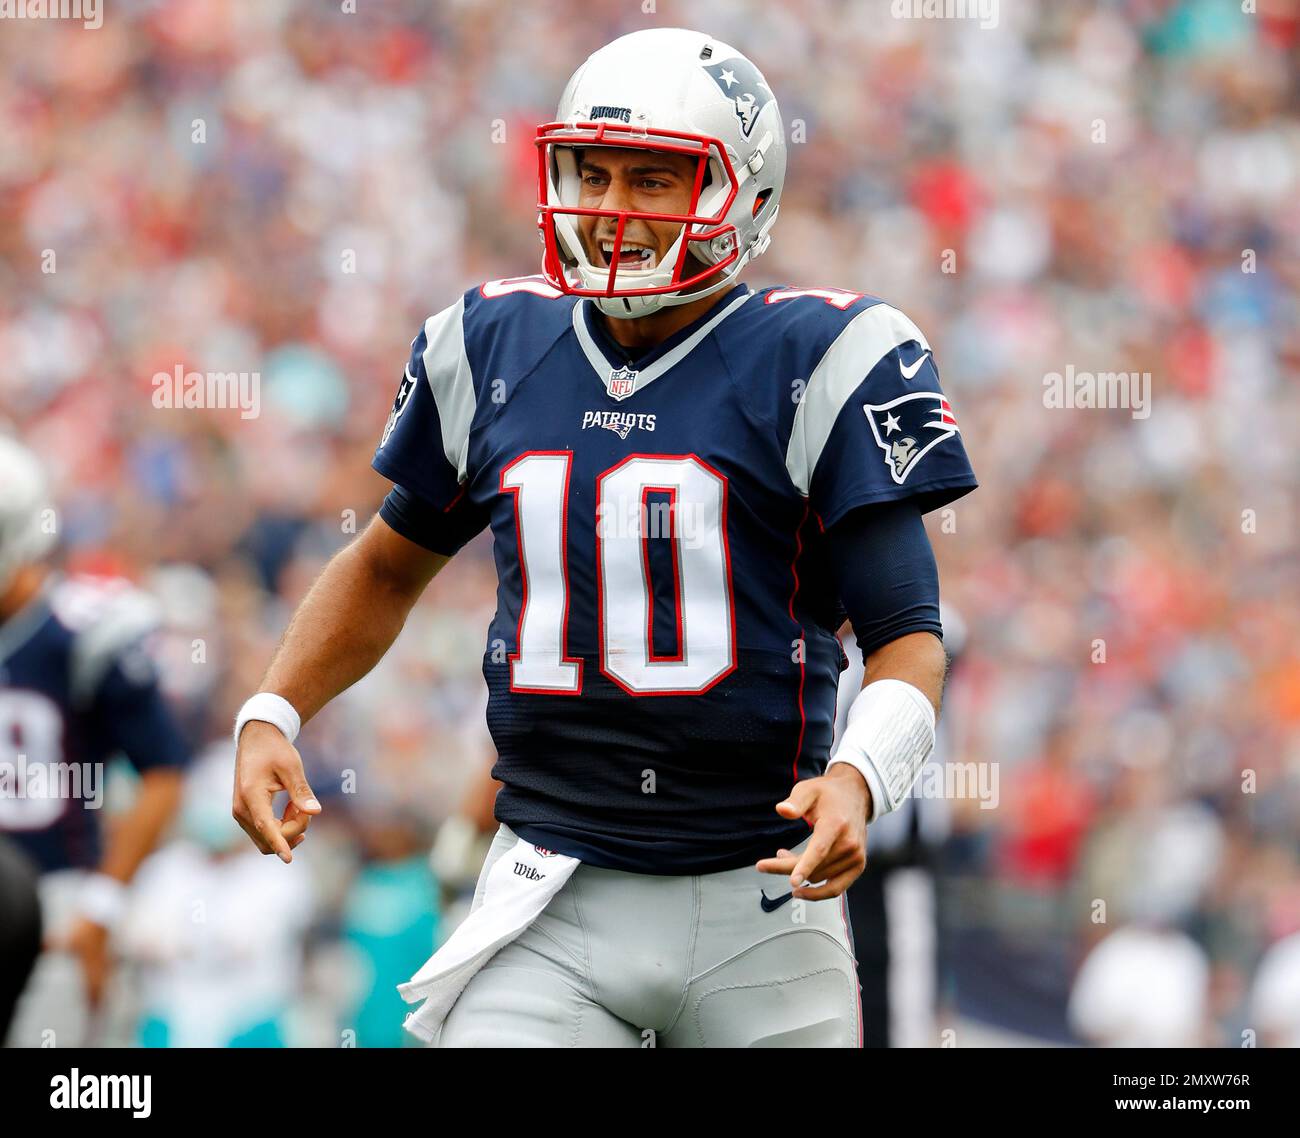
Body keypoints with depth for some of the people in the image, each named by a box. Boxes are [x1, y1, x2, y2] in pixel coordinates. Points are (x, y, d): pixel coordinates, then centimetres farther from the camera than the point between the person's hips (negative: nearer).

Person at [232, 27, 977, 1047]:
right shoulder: (491, 351, 8)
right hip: (553, 906, 2)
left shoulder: (822, 363, -5)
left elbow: (908, 637, -7)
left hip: (760, 899, -2)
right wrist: (272, 715, 8)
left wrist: (859, 781, -27)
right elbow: (389, 568, 23)